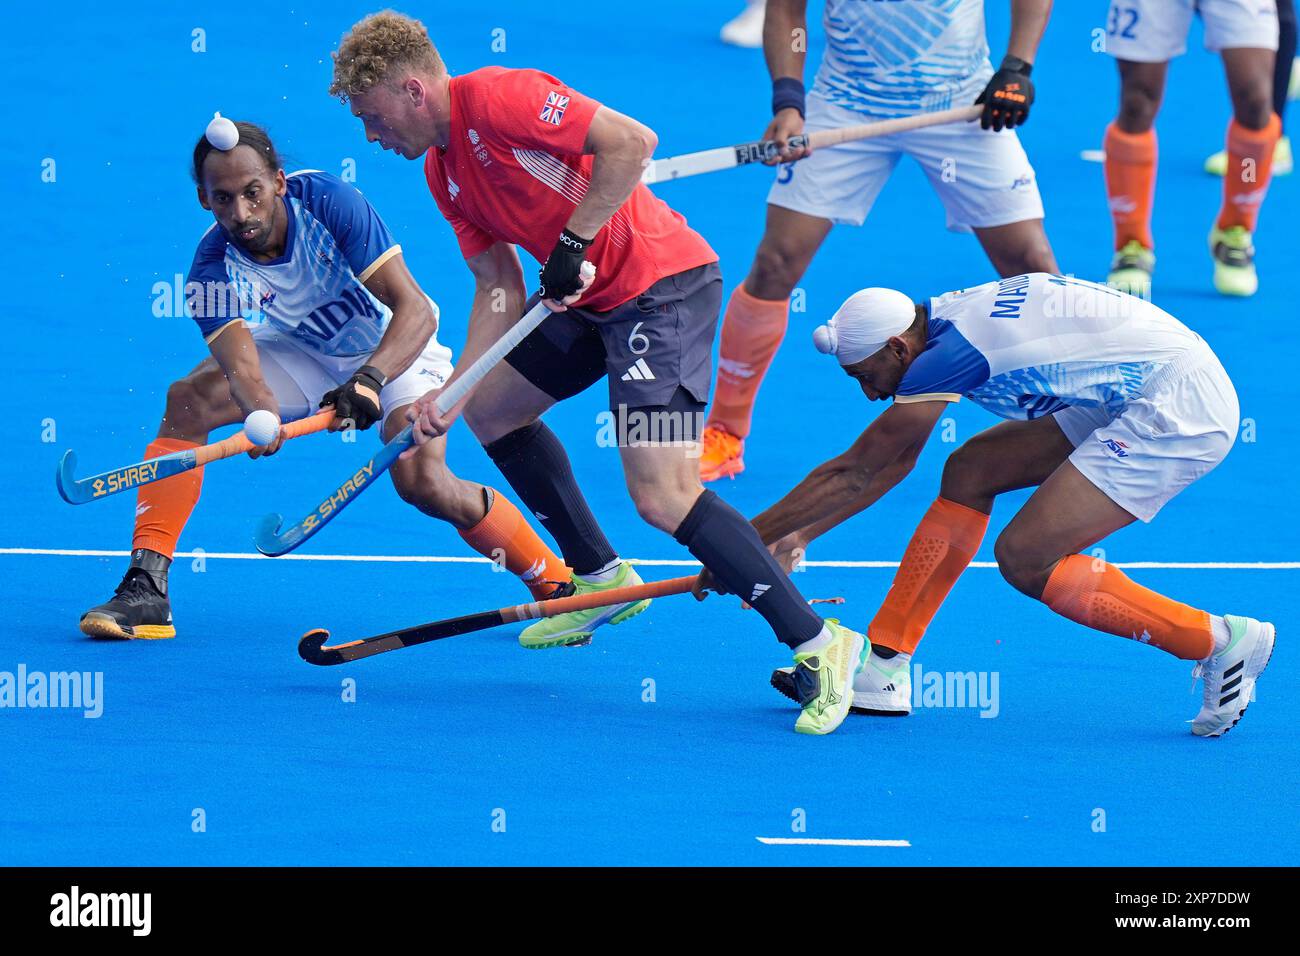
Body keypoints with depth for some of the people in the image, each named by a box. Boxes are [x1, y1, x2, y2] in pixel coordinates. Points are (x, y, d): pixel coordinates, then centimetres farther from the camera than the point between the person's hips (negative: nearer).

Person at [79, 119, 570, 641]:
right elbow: (241, 368, -40)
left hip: (394, 349, -3)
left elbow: (415, 309, -34)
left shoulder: (329, 201, -30)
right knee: (186, 401, -21)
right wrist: (260, 408, -64)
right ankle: (145, 589, -21)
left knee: (421, 481, -28)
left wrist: (369, 379, -52)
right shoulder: (213, 269, -24)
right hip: (301, 355, 3)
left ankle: (553, 582, -9)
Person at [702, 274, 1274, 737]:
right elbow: (891, 464, 19)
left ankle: (1224, 642, -6)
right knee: (969, 471, 8)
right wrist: (799, 535, 17)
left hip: (1182, 407, -10)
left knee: (1024, 558, -13)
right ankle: (880, 668, 9)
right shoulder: (943, 322, 7)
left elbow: (852, 475, -14)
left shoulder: (951, 352, -20)